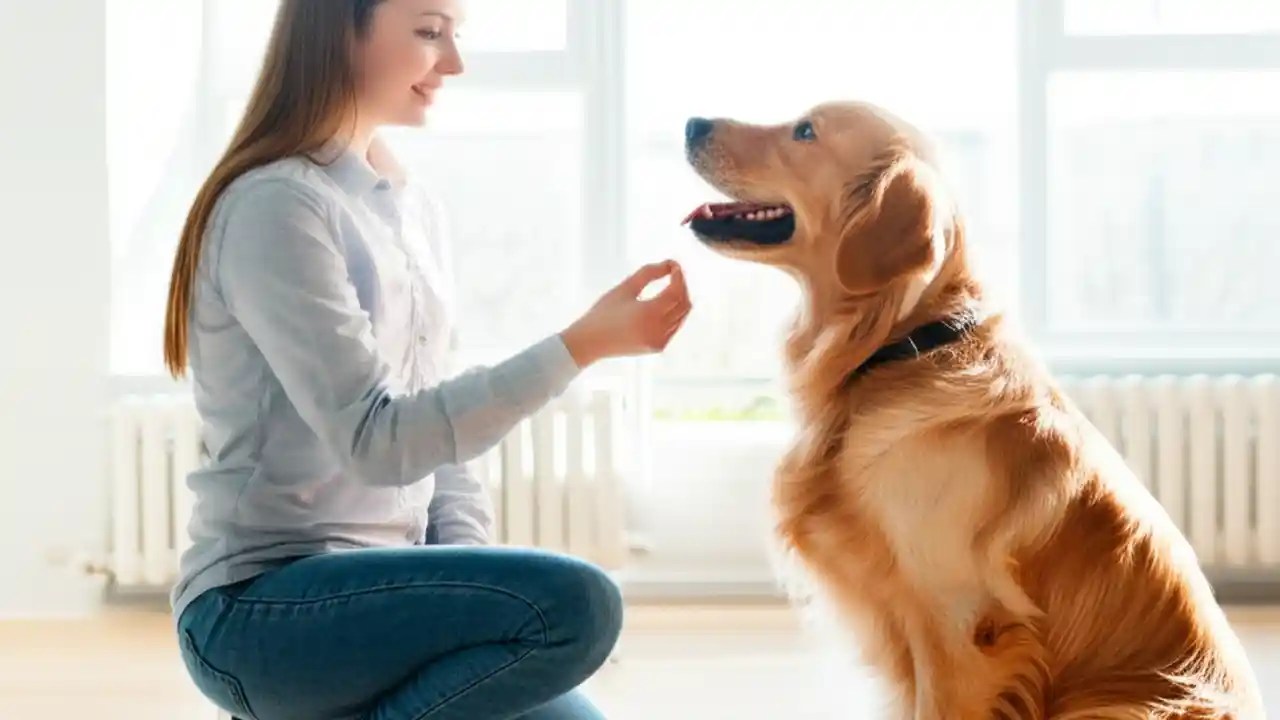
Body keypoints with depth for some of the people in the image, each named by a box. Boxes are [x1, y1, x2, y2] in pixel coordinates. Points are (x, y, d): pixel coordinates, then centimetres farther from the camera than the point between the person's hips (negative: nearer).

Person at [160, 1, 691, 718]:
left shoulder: (416, 209, 11)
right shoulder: (275, 206, -15)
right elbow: (375, 439, -23)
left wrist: (474, 575, -3)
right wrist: (582, 345, -26)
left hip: (384, 584, 8)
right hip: (261, 607, -8)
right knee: (575, 604, -27)